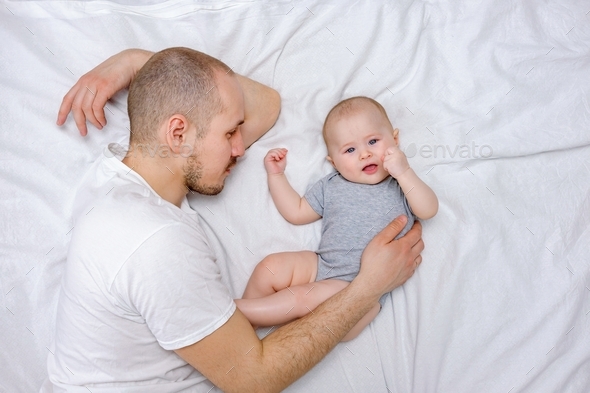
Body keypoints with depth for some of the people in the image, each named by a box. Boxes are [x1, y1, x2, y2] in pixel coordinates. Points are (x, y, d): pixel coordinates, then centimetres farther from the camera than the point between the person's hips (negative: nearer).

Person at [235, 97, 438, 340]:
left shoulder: (402, 184, 5)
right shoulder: (330, 188, 15)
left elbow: (429, 210, -11)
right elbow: (296, 213, 20)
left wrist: (404, 173, -22)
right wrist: (276, 174, 15)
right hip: (319, 266, 5)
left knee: (303, 298, -28)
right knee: (271, 267, -17)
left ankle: (237, 310, -13)